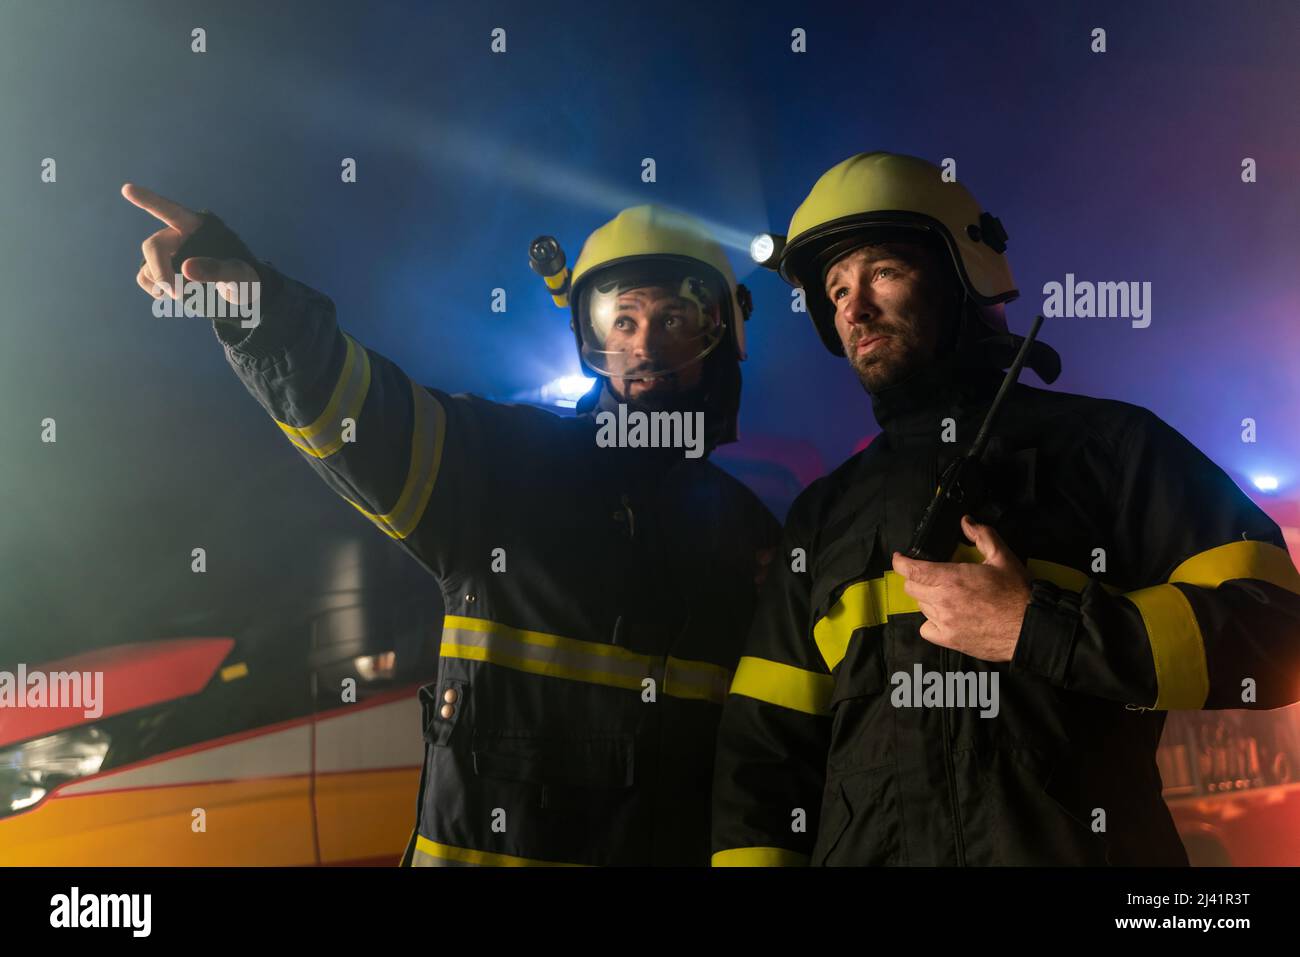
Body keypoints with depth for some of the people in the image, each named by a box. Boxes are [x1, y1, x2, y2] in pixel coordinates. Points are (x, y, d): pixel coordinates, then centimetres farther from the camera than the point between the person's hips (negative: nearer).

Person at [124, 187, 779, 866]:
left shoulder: (742, 526, 6)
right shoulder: (503, 460, -4)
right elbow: (358, 413, -21)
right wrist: (254, 301, -37)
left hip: (679, 847, 3)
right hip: (484, 842, -2)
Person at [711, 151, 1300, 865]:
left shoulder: (1104, 443, 3)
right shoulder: (823, 515, 13)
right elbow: (764, 749, 10)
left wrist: (1037, 631, -15)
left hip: (1081, 846, -3)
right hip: (864, 847, 3)